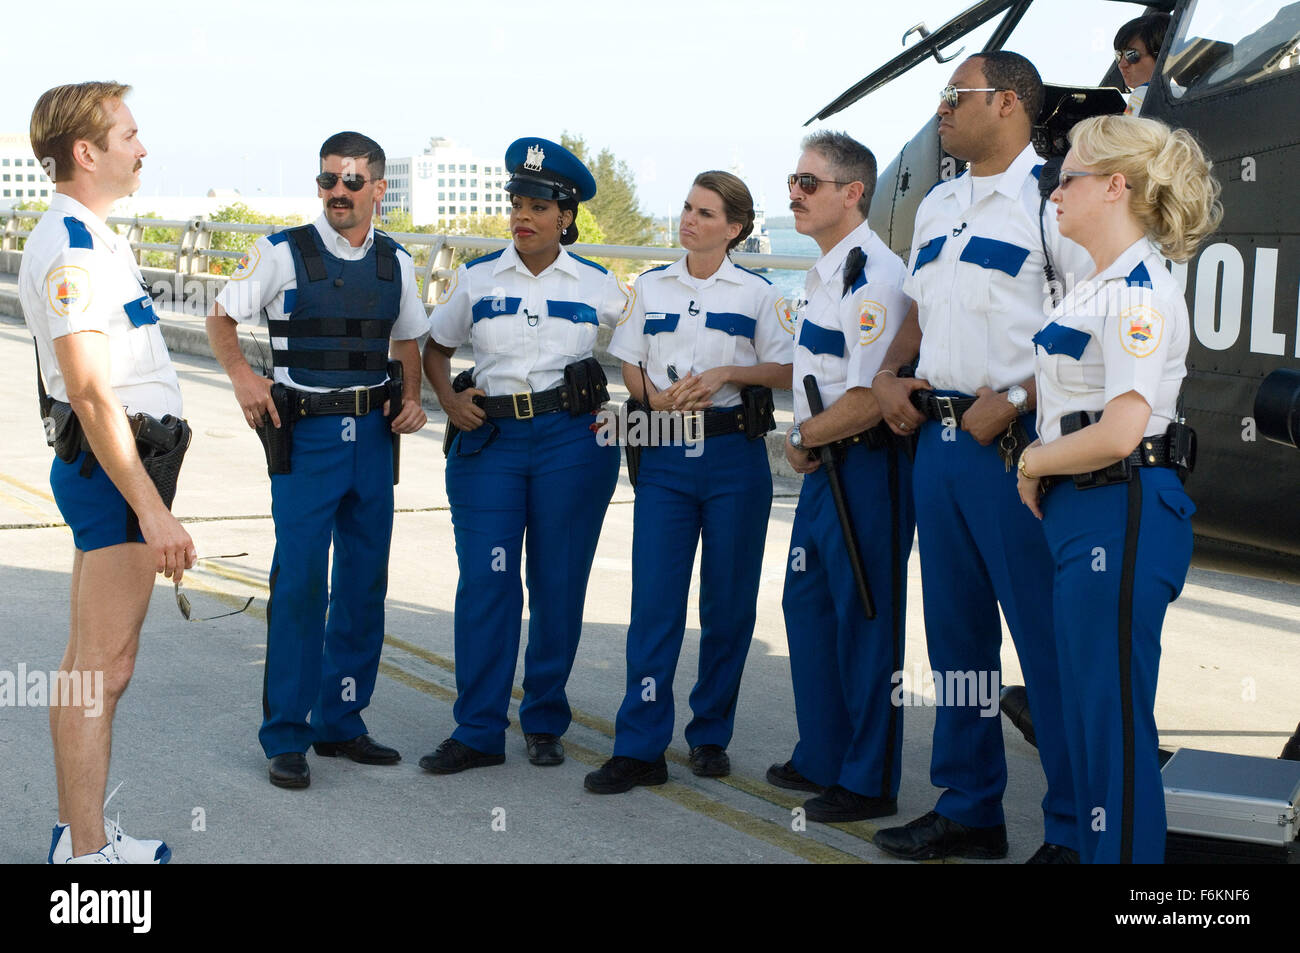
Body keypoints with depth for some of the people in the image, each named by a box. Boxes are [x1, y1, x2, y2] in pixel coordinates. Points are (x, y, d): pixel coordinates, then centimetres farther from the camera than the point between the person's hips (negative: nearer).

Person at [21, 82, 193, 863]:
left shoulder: (93, 238, 17)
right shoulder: (71, 250, -16)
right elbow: (91, 393, -23)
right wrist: (153, 510, -26)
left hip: (119, 467, 11)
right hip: (114, 472, -11)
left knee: (94, 663, 15)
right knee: (103, 669, -7)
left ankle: (80, 832, 24)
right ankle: (87, 849, -2)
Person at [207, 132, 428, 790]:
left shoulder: (395, 263, 8)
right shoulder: (282, 254, -4)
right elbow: (221, 321, 6)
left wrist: (412, 400, 6)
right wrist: (243, 377, -10)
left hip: (372, 434, 5)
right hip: (305, 435, -4)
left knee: (364, 585, 8)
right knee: (299, 583, -9)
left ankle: (340, 722, 21)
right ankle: (286, 738, 0)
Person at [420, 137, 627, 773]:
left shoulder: (597, 285, 5)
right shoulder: (476, 278, 7)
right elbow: (435, 347, 18)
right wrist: (448, 399, 1)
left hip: (573, 440, 0)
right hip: (490, 439, 1)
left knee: (559, 584, 3)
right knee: (485, 581, -5)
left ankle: (545, 722, 17)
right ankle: (478, 732, 2)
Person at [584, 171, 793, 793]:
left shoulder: (757, 293, 4)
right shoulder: (649, 288, 11)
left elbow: (784, 371, 2)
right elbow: (630, 369, 11)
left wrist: (725, 374, -13)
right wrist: (660, 397, -9)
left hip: (735, 453, -1)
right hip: (665, 456, 1)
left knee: (728, 601, 4)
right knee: (654, 599, -5)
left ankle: (711, 736, 18)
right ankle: (639, 747, -3)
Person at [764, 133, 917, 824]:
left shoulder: (875, 275, -18)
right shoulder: (823, 274, 14)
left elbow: (868, 400, -24)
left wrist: (802, 437, -10)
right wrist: (806, 443, 8)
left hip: (866, 467, -10)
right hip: (822, 465, 10)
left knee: (865, 623, -2)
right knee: (808, 606, 17)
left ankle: (868, 782, 9)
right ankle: (820, 760, 31)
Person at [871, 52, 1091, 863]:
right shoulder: (937, 207, 17)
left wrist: (1013, 403, -19)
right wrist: (890, 375, 10)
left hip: (1015, 443, -8)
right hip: (938, 436, 8)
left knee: (1048, 644, -4)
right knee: (956, 635, 14)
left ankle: (1075, 833, 5)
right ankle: (968, 811, 26)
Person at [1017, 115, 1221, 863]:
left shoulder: (1139, 290, -15)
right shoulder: (1100, 287, 16)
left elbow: (1118, 433, -23)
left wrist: (1036, 462, -9)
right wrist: (1041, 469, 7)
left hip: (1122, 518, -10)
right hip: (1085, 517, 10)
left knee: (1113, 719, -4)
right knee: (1091, 714, 14)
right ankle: (1098, 846, 23)